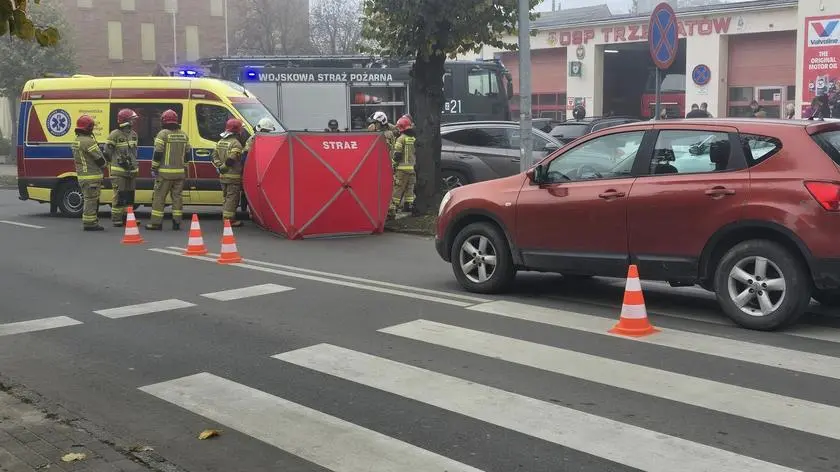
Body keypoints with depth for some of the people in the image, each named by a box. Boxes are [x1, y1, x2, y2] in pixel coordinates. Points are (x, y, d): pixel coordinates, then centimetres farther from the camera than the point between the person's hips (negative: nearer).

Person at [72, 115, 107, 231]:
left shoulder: (76, 141, 13)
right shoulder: (88, 141, -18)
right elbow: (99, 158, -15)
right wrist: (104, 164, 7)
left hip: (81, 175, 10)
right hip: (92, 176, -10)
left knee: (88, 199, 18)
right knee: (91, 200, -5)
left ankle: (87, 222, 23)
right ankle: (89, 223, -4)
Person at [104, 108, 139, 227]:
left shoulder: (133, 134, 12)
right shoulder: (115, 135, -11)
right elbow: (107, 152, -8)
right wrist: (119, 161, -3)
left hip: (131, 171, 7)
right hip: (119, 171, -7)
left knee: (129, 195, 11)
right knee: (119, 195, -7)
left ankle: (127, 217, 19)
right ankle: (116, 219, -2)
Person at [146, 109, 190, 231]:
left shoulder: (163, 134, -8)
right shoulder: (184, 135, 10)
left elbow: (158, 153, -12)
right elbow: (187, 153, 14)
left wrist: (154, 168, -5)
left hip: (165, 172, -5)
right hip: (180, 172, 5)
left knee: (159, 197, 0)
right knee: (177, 197, 9)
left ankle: (156, 223, 0)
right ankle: (177, 223, 9)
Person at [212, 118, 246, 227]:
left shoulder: (220, 142, 14)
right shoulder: (236, 143, -14)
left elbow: (215, 156, 12)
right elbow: (231, 159, -23)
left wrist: (220, 166, 3)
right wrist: (224, 167, -8)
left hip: (223, 176, 8)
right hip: (233, 176, -8)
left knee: (227, 197, 18)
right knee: (232, 198, -4)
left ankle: (225, 217, 22)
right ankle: (229, 219, -6)